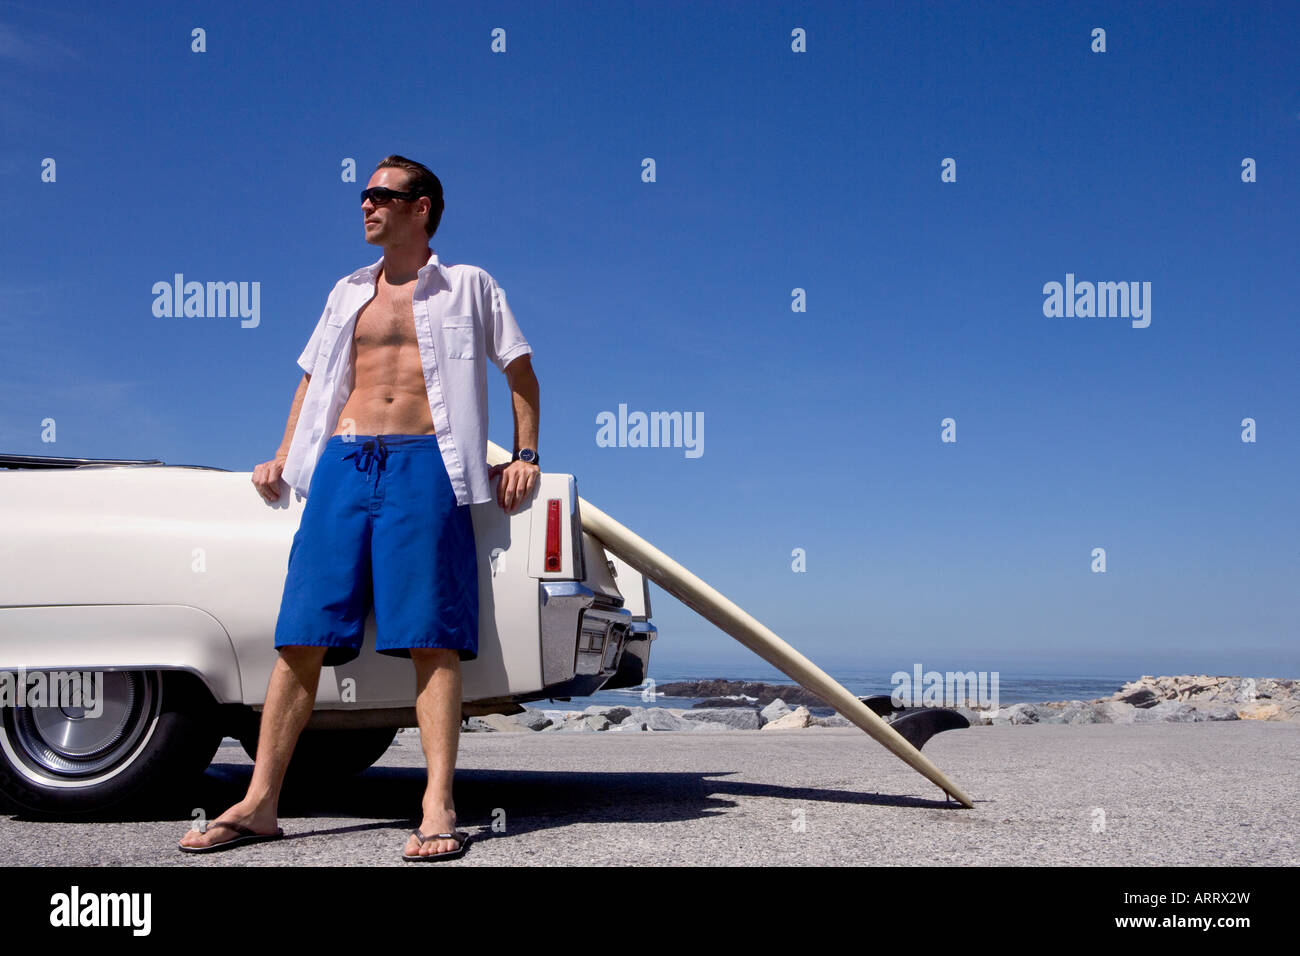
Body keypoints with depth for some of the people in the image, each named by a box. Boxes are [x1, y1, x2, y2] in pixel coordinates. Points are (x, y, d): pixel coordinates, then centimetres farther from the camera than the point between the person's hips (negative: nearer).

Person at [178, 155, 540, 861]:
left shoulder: (468, 286, 13)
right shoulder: (348, 292, 23)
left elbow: (521, 371, 14)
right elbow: (314, 378, 29)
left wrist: (525, 455, 3)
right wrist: (283, 455, 17)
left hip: (424, 464, -3)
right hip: (341, 462, 4)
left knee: (430, 636, -11)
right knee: (302, 635, -3)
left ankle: (437, 807, -12)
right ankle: (260, 803, 2)